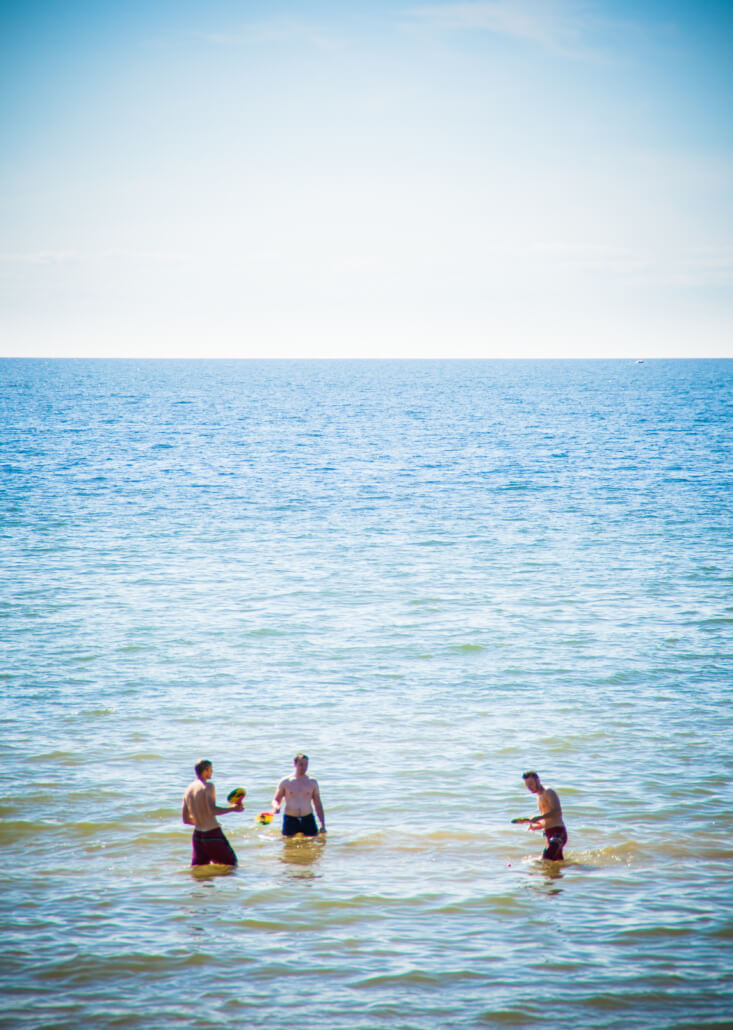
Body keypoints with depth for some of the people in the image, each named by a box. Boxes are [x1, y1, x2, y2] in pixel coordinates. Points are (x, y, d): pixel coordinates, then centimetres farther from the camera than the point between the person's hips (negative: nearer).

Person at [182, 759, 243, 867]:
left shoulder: (189, 789, 9)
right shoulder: (208, 786, -11)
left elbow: (186, 819, 14)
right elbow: (212, 810, -22)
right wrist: (232, 808, -12)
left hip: (198, 834, 7)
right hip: (213, 833, -6)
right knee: (231, 864, 5)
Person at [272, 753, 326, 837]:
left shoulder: (312, 782, 7)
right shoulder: (285, 781, 2)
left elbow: (318, 804, 10)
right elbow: (276, 800, 8)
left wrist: (322, 824, 4)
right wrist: (276, 807, -17)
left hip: (308, 819, 2)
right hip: (290, 819, -2)